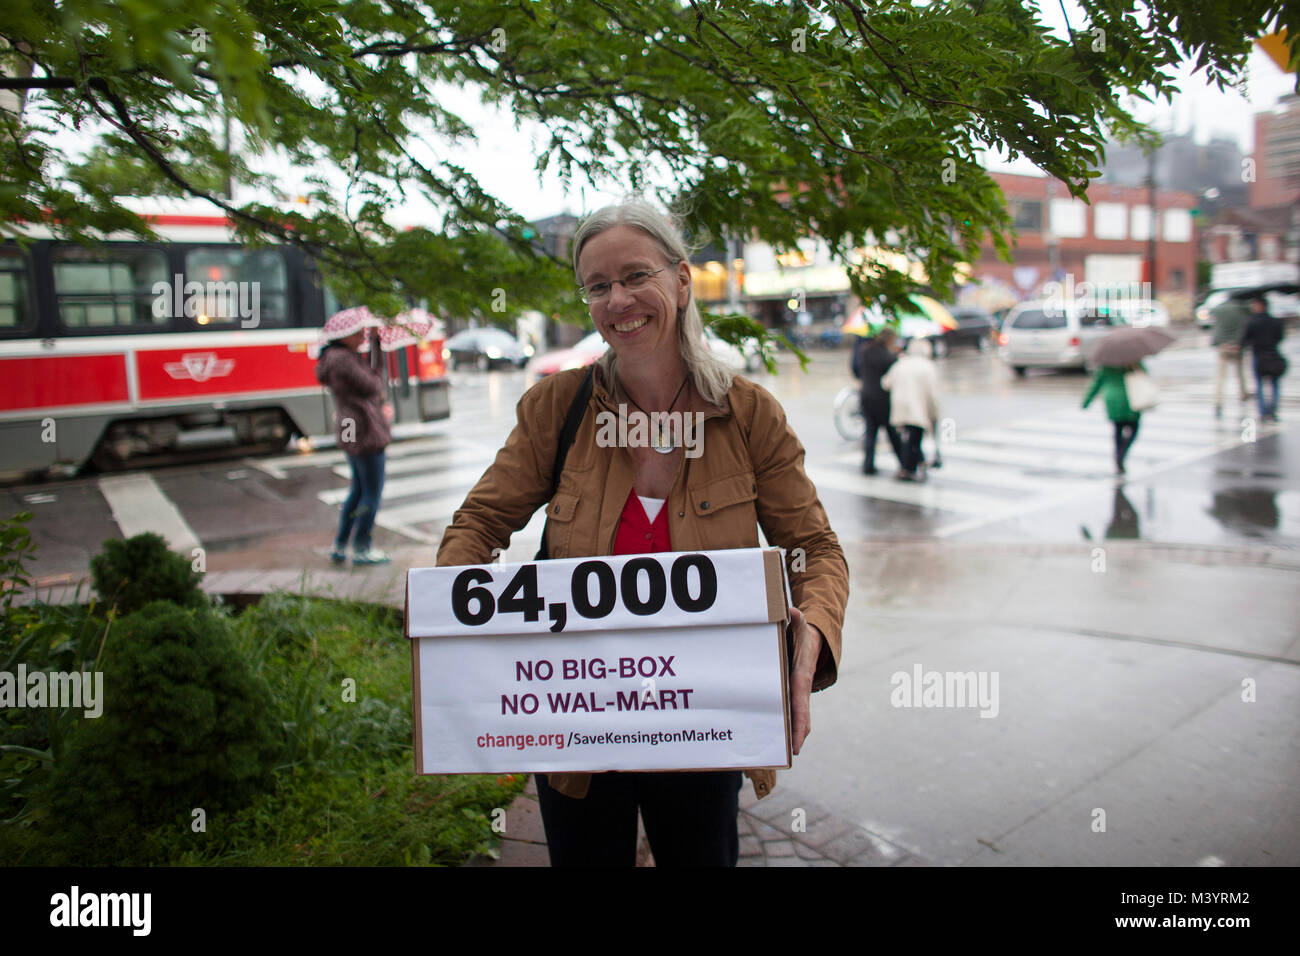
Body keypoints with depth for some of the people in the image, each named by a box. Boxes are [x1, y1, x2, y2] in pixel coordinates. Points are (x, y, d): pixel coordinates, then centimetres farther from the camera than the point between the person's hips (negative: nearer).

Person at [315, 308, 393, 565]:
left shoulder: (335, 356, 15)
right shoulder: (343, 359, -19)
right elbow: (371, 387, -16)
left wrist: (381, 406, 8)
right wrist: (378, 375, 4)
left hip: (349, 430, 11)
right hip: (365, 432, -11)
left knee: (358, 489, 19)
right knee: (372, 492, 0)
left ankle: (339, 546, 24)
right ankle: (361, 548, 9)